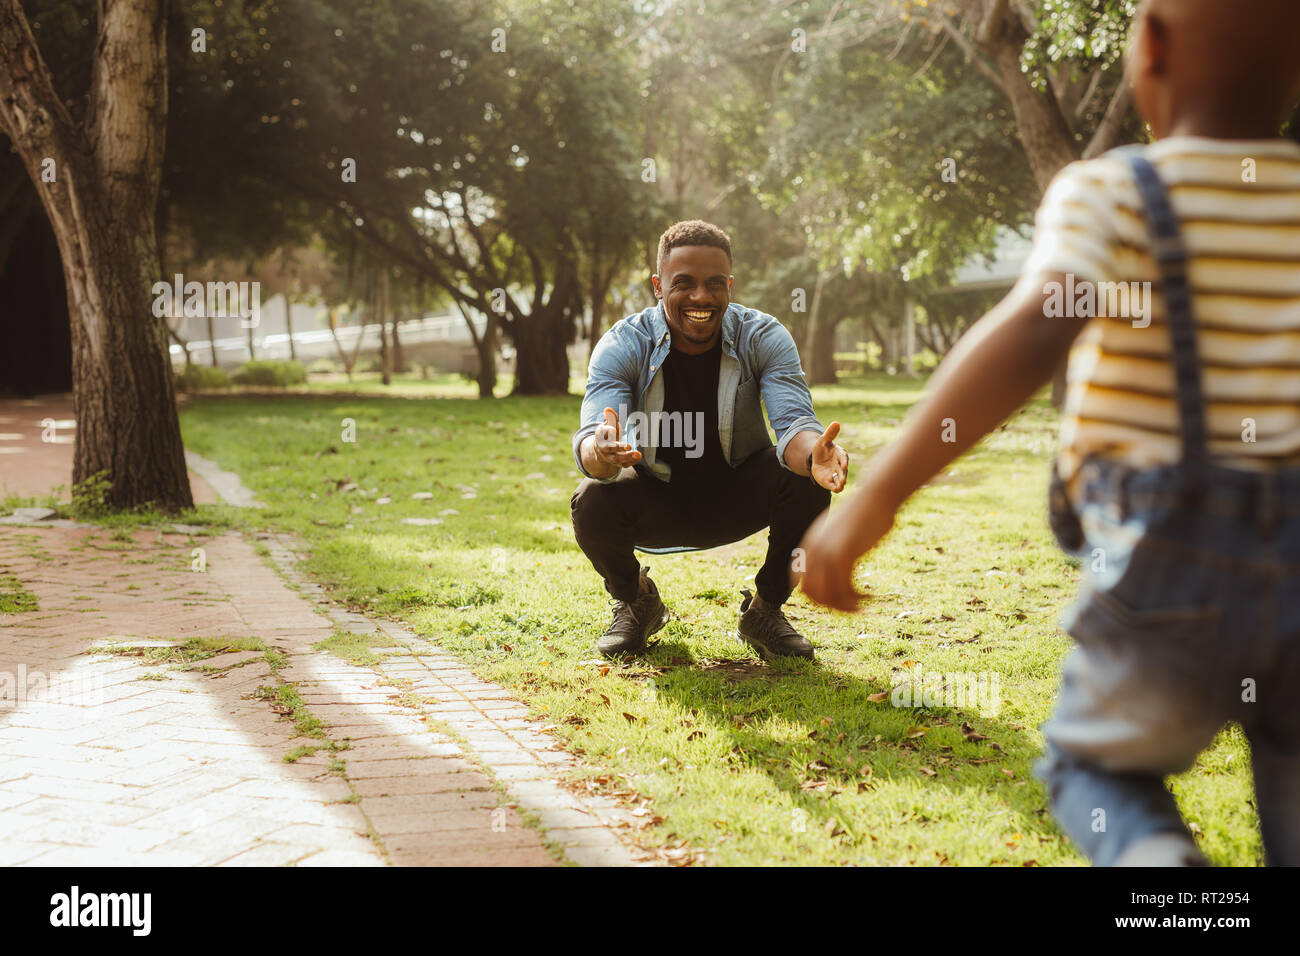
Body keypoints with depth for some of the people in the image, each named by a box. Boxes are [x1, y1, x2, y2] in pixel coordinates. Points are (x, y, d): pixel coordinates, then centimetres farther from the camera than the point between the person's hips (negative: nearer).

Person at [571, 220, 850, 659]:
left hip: (737, 497, 1)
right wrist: (602, 452, -59)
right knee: (592, 504, -31)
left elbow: (792, 420, -30)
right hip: (655, 498, 0)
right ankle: (636, 602, 4)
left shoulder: (763, 337, -16)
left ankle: (765, 610, -2)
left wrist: (812, 454, -56)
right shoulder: (622, 346, -19)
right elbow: (589, 441, -32)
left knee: (807, 481, -29)